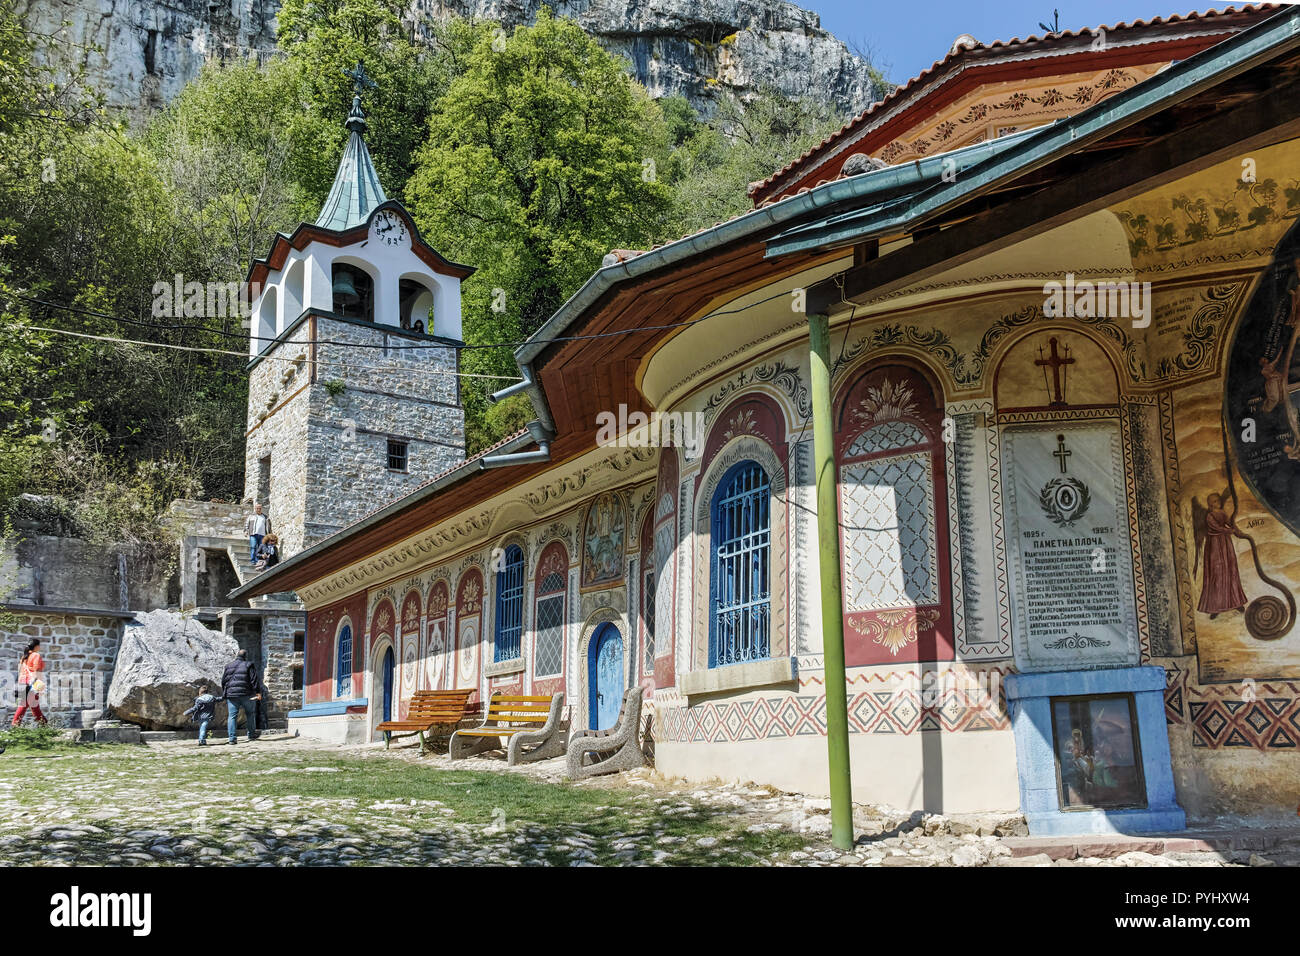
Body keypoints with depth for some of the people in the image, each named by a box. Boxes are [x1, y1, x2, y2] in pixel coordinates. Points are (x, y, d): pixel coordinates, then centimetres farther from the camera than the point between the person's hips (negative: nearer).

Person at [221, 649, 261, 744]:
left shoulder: (228, 666, 11)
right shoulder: (248, 665, -2)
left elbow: (223, 681, 14)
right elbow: (254, 680, -7)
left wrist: (225, 693, 21)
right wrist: (257, 692, -1)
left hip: (231, 694, 2)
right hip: (246, 694, -2)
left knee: (232, 716, 2)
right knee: (250, 714, 13)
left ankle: (232, 738, -6)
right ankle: (251, 735, 16)